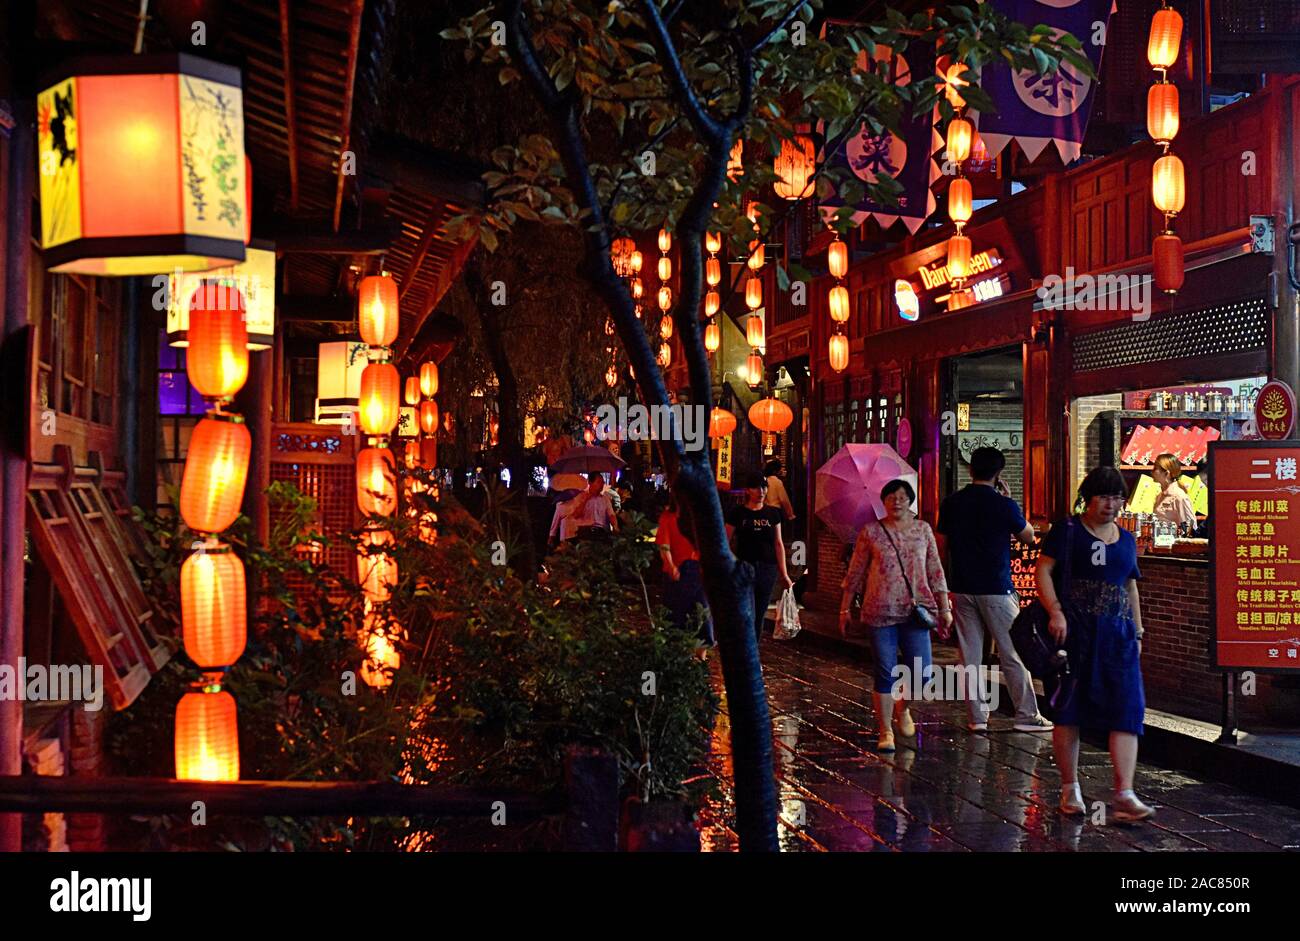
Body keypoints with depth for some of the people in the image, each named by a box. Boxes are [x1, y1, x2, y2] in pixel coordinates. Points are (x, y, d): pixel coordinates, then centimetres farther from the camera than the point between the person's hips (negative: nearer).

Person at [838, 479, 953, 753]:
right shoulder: (870, 532, 3)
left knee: (921, 674, -2)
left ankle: (902, 707, 30)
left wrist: (945, 608, 9)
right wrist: (845, 609, 8)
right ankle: (886, 732, 11)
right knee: (885, 675, -1)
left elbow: (935, 572, 12)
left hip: (916, 611, 2)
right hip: (881, 612, -2)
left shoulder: (923, 530, 9)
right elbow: (854, 573, 8)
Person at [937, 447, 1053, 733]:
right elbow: (1029, 537, 5)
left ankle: (977, 716, 10)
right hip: (996, 589, -4)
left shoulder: (951, 504, 2)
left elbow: (942, 549, 8)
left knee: (970, 655, 8)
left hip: (961, 588, 4)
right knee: (1012, 654, 3)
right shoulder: (1004, 505, -11)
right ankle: (1027, 715, 7)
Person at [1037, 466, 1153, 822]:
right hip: (1074, 631, -4)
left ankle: (1124, 795, -10)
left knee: (1127, 709, -7)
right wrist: (1055, 612, -19)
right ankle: (1070, 789, 15)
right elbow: (1043, 570, -6)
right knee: (1068, 710, 3)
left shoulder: (1126, 539, 16)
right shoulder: (1068, 530, 0)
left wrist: (1137, 632, 19)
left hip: (1117, 633, 4)